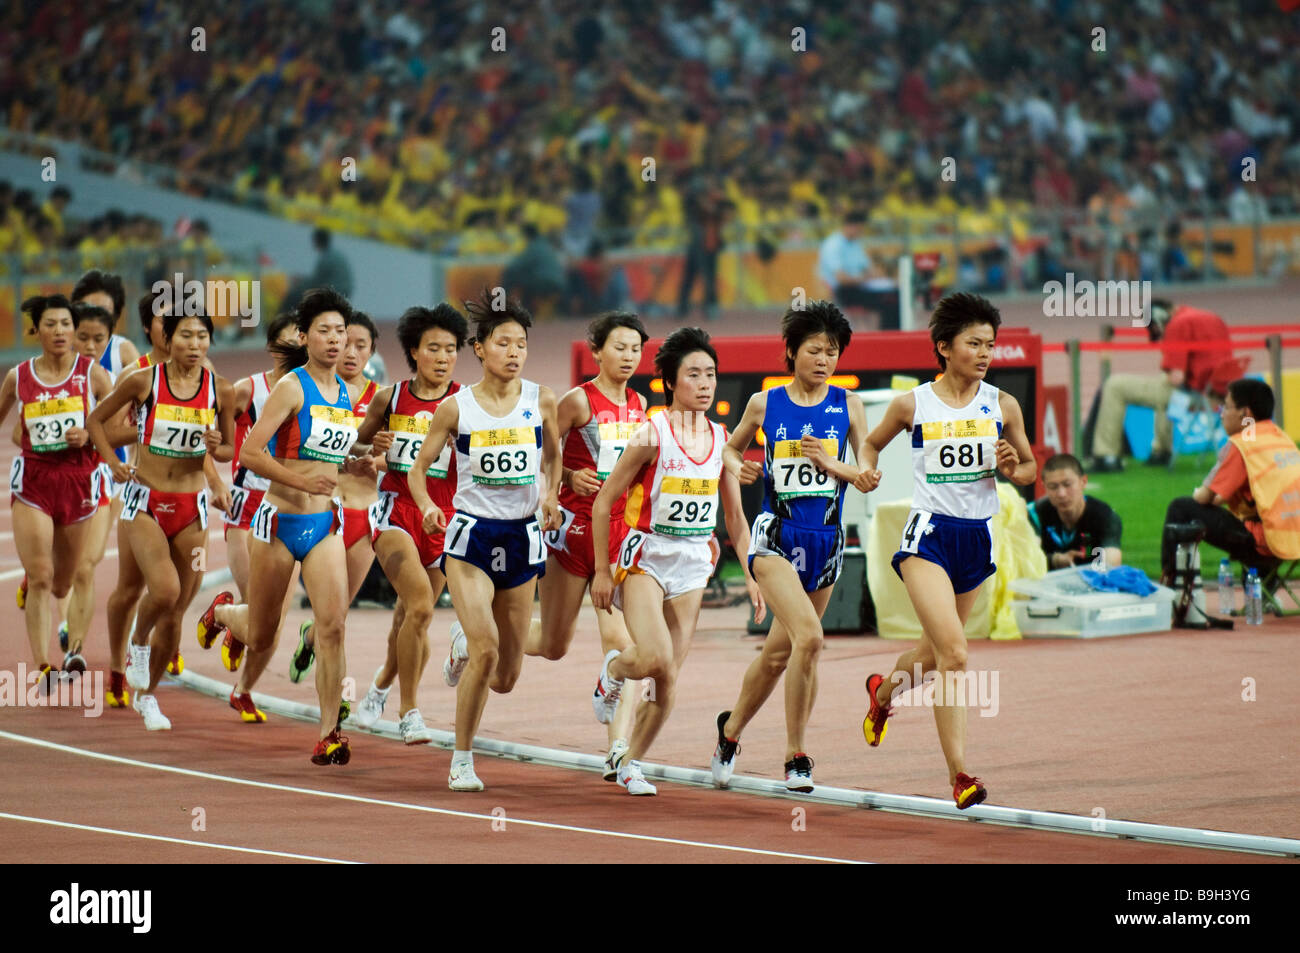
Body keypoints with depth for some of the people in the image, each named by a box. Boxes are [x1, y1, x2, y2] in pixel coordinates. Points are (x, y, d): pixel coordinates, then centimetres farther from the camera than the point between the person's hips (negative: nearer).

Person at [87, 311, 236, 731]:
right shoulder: (143, 382, -6)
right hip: (145, 501, -3)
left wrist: (216, 447, -12)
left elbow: (229, 451, 11)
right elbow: (97, 419, 8)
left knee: (175, 612, 6)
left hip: (192, 506, 3)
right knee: (164, 590, -25)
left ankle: (147, 694, 26)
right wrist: (113, 463, -6)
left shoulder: (221, 391, -1)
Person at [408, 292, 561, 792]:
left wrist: (551, 495, -1)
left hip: (522, 538, 3)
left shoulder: (541, 401, 0)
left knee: (504, 678, 6)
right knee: (486, 648, -21)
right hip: (471, 535, -3)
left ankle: (464, 646, 44)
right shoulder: (455, 407, -5)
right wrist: (427, 507, -16)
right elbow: (418, 468, 4)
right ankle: (462, 760, -5)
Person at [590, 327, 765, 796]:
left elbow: (735, 516, 15)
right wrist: (602, 571, -7)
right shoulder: (652, 434, -12)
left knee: (668, 678, 3)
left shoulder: (721, 438, 4)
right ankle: (614, 669, 12)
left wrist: (750, 576, 10)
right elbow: (603, 503, -7)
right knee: (657, 659, -22)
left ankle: (631, 761, 20)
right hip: (646, 556, -5)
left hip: (693, 564, 5)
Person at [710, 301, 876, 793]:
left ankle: (731, 729, 33)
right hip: (776, 535, -3)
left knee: (779, 651, 11)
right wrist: (737, 467, -3)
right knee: (808, 636, -22)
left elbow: (869, 477, 6)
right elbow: (731, 447, 19)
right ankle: (795, 755, -11)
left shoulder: (847, 406, 5)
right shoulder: (765, 404, 2)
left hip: (825, 540, 3)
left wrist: (831, 465, -12)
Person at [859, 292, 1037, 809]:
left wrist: (1012, 468, -7)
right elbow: (873, 442, 16)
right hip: (928, 533, -4)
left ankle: (885, 689, 55)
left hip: (977, 536, 4)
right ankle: (958, 774, -19)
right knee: (952, 651, -20)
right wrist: (866, 472, -3)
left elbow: (1029, 466, 15)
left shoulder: (1003, 406, 2)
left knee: (936, 651, 20)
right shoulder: (911, 404, -3)